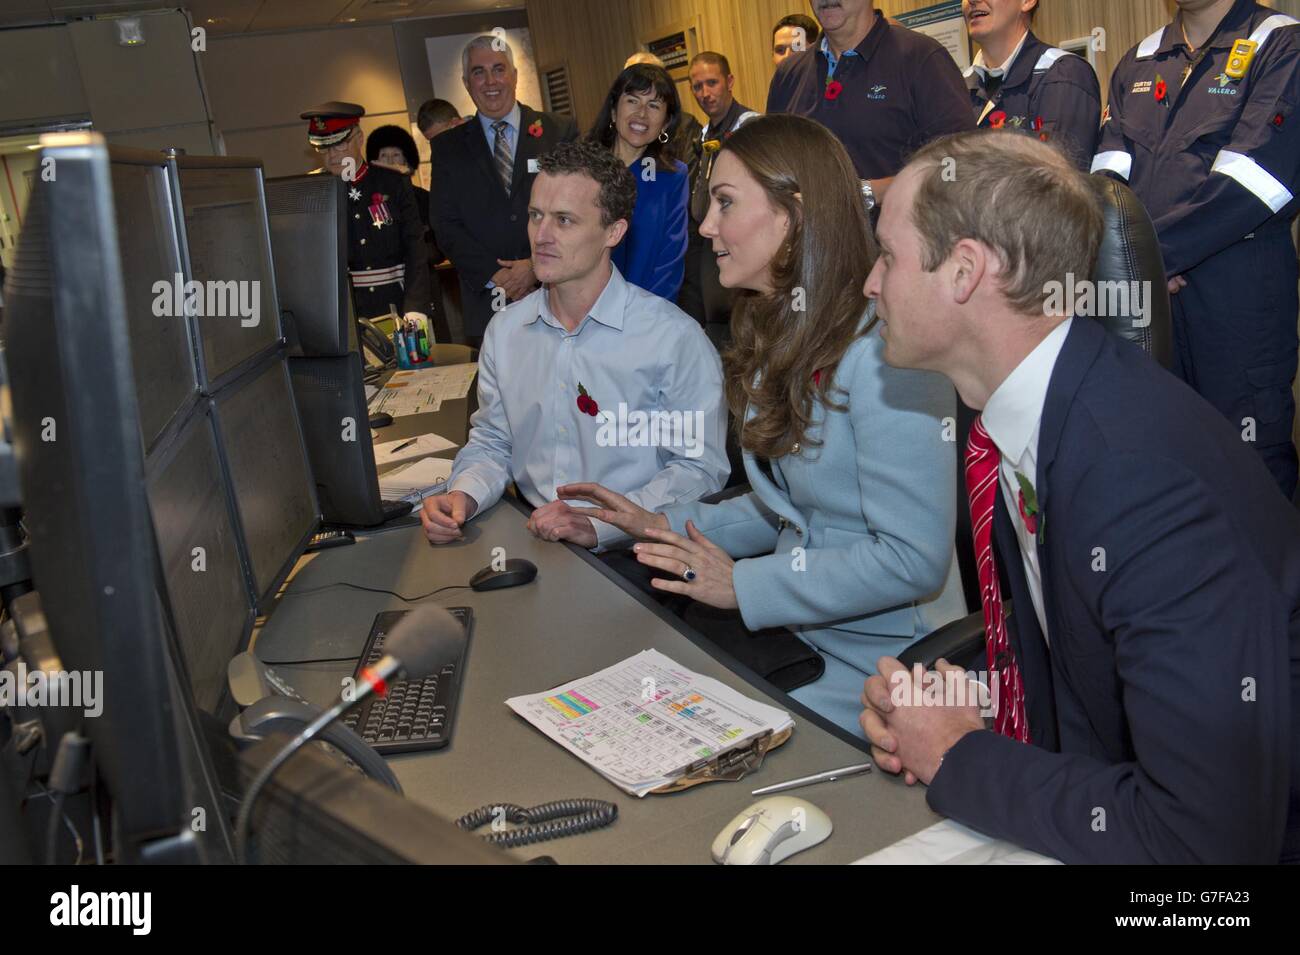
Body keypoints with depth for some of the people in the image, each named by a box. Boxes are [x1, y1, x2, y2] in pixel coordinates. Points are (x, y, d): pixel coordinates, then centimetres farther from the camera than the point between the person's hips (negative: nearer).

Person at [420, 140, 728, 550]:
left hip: (628, 553, -4)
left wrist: (598, 523, -21)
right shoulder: (506, 330, 10)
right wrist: (463, 495, -3)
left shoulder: (674, 337, -8)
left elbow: (699, 467, -10)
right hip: (530, 547, 5)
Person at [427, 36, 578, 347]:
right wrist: (495, 276, -9)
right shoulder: (447, 147, 10)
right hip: (488, 305, 1)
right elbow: (446, 226, 4)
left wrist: (538, 265, -11)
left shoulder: (560, 131, 7)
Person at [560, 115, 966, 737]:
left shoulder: (877, 352, -21)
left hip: (876, 662, -7)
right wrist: (664, 523, 3)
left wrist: (742, 586, -17)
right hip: (799, 628, 8)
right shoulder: (780, 338, 9)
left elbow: (913, 558, -24)